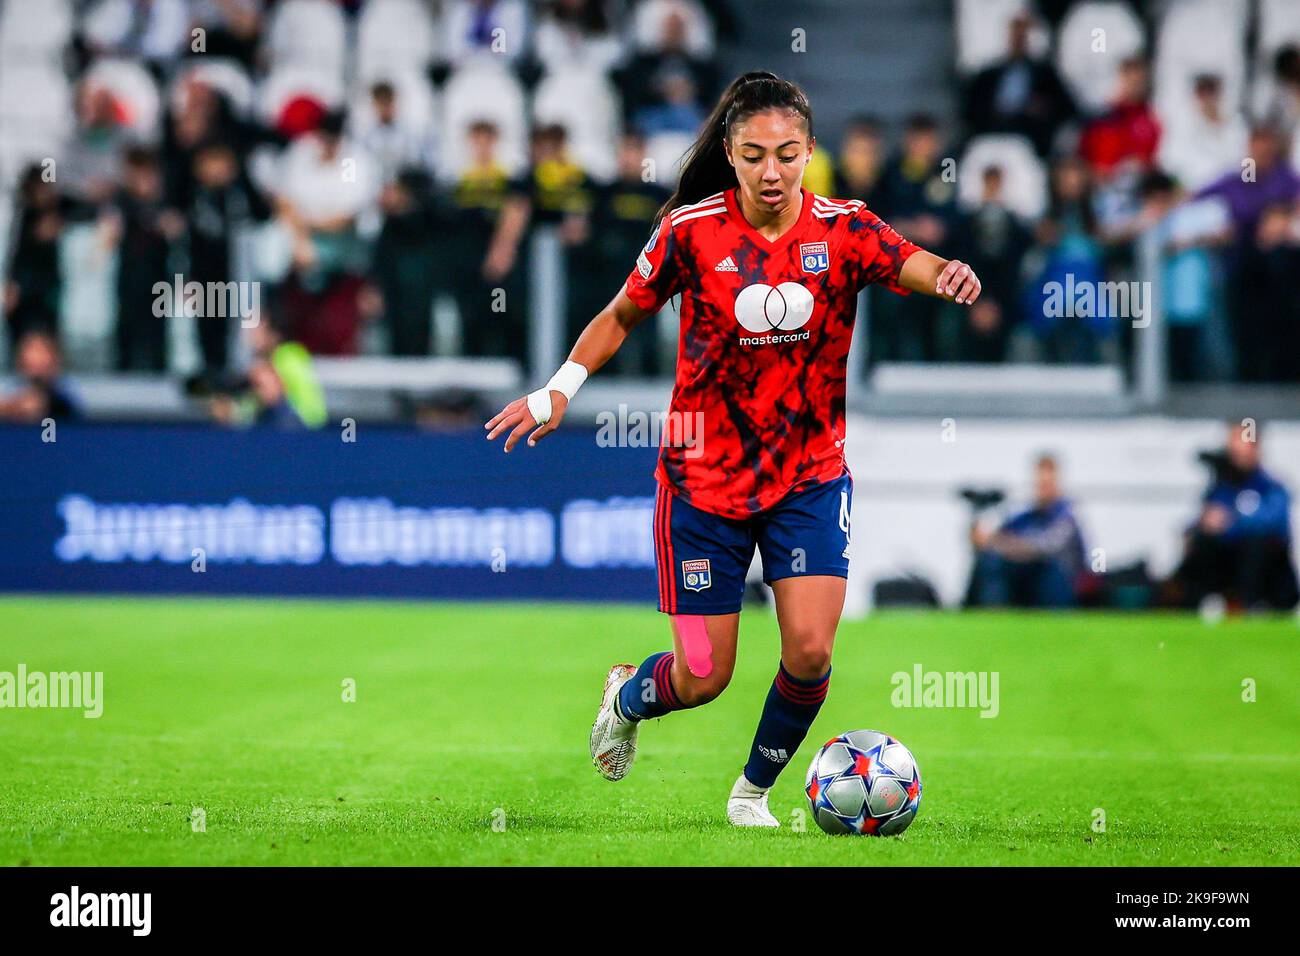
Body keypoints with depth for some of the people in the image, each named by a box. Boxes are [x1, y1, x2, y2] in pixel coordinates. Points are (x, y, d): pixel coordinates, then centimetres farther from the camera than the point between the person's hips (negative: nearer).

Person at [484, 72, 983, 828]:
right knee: (703, 678, 0)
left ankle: (755, 791, 14)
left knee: (811, 650, -15)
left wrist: (954, 277, -48)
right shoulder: (691, 231, -9)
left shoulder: (843, 230, -8)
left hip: (810, 474, 1)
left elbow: (924, 271, -26)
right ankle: (628, 697, 38)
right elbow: (622, 317, 6)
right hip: (704, 476, -1)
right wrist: (560, 389, -2)